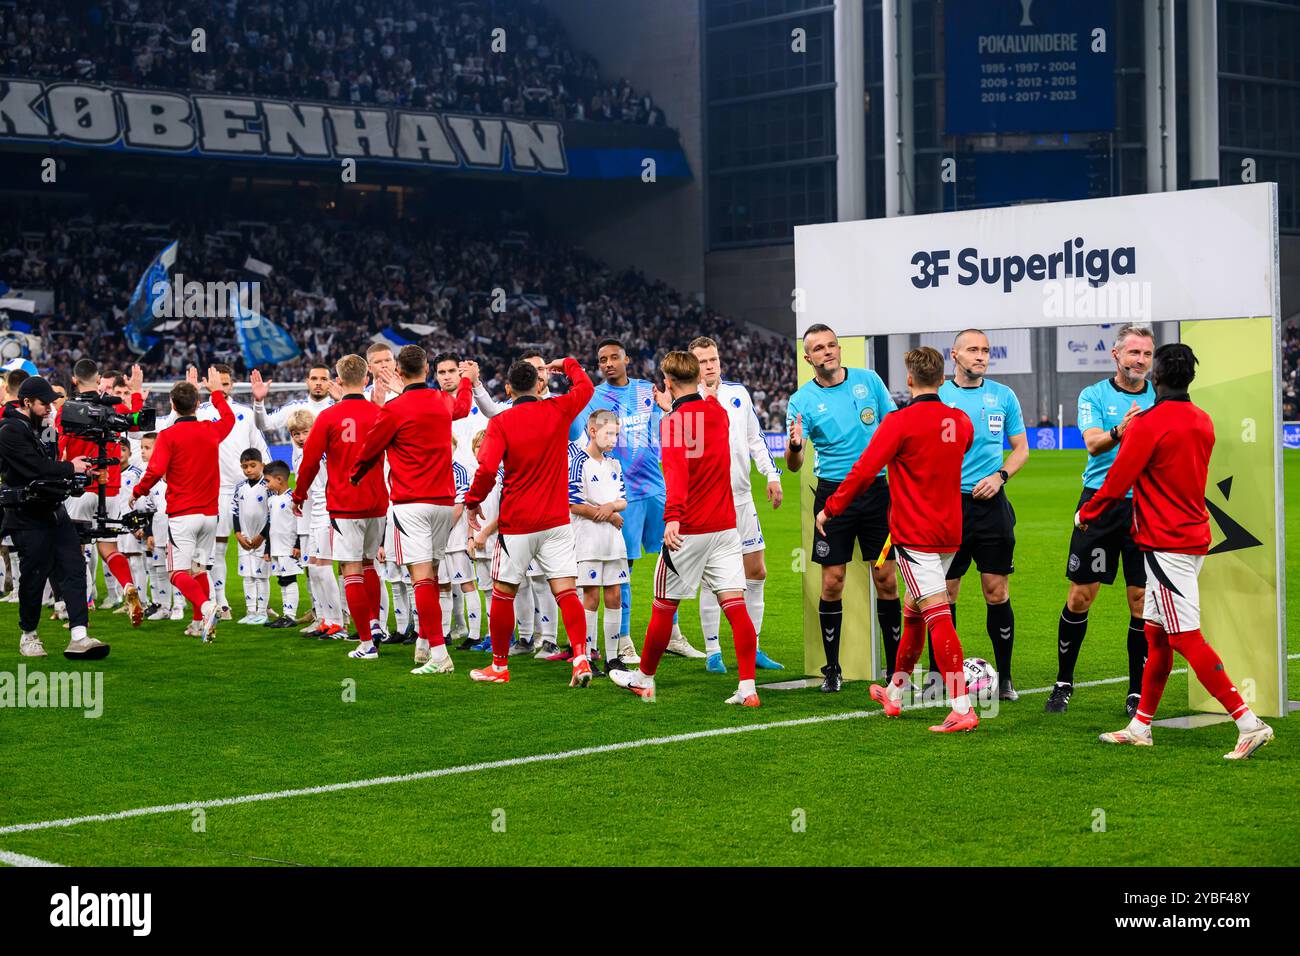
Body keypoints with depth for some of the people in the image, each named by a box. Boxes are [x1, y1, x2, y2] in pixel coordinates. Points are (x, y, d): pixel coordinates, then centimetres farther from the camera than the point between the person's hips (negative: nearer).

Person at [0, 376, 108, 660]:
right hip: (27, 518, -8)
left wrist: (76, 466, 5)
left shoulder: (37, 427, 16)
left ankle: (78, 636, -10)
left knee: (73, 568, -4)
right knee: (34, 575, 1)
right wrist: (70, 468, -11)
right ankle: (29, 636, 20)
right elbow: (35, 468, -23)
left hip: (53, 512, 8)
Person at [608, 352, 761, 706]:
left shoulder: (673, 422, -11)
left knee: (664, 606, 9)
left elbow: (676, 472, -27)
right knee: (735, 604, -1)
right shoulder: (717, 411, 8)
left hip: (688, 530, -5)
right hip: (725, 526, 5)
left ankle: (644, 679, 24)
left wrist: (672, 516, -37)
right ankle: (747, 687, -8)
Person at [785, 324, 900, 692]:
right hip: (833, 493, -1)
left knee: (886, 579, 1)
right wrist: (794, 445, -31)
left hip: (877, 489, 1)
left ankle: (895, 665, 11)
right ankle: (832, 669, 8)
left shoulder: (869, 380, 4)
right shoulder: (802, 400, -2)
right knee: (832, 583, -3)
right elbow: (794, 464, -9)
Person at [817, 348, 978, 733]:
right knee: (913, 612, 20)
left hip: (914, 535, -7)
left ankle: (963, 709, -19)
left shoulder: (900, 422, -14)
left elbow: (864, 471, -16)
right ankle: (895, 692, 33)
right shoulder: (961, 423, 6)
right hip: (949, 533, 7)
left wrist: (830, 509, -5)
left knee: (938, 617, -11)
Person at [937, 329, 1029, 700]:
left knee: (997, 591, 1)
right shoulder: (936, 396, 3)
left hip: (991, 503, 1)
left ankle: (1003, 677, 11)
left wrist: (1000, 476, -5)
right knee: (945, 592, 1)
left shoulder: (1003, 396, 7)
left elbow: (1021, 449, 12)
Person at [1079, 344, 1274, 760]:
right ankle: (1141, 726, 21)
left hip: (1166, 545, -9)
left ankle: (1249, 723, -14)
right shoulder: (1202, 422, 9)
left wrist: (1085, 514, 4)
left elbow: (1117, 482, -13)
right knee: (1155, 633, 15)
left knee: (1187, 639, -9)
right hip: (1194, 535, 9)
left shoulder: (1149, 424, -15)